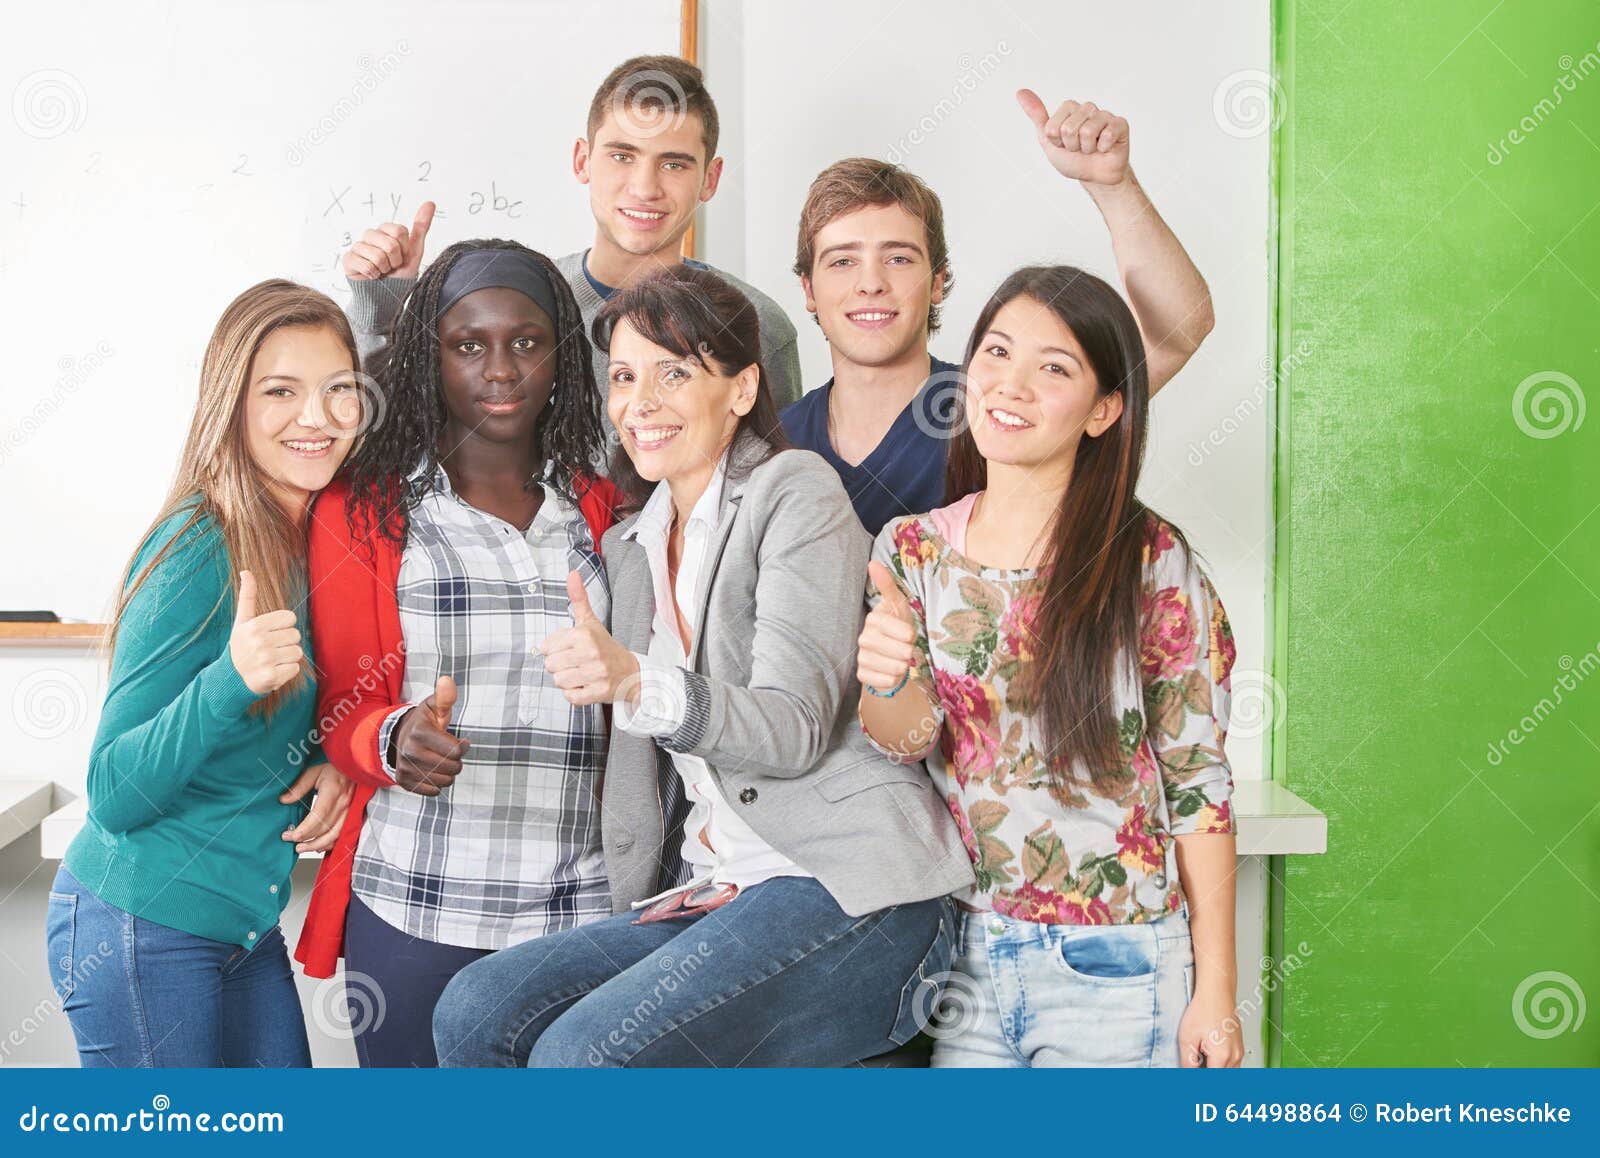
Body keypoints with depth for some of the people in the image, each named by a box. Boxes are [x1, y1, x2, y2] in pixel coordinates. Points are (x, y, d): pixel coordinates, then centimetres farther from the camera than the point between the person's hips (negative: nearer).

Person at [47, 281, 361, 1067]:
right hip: (143, 928, -7)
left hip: (245, 921, 7)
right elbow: (114, 794, -20)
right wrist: (231, 681, -35)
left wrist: (333, 762, -6)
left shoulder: (321, 533, 2)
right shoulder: (198, 553, -20)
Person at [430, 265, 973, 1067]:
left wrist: (636, 683, -32)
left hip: (850, 895, -7)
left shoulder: (796, 492, -3)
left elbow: (795, 727, -14)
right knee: (473, 1014, -15)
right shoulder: (629, 546, 20)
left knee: (580, 1053, -27)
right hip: (709, 897, 7)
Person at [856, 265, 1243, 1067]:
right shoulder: (910, 550, 3)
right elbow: (905, 738, -6)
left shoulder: (1150, 564, -8)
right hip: (963, 961, 3)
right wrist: (886, 677, -29)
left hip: (1114, 972, -3)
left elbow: (1200, 788, -6)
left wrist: (1213, 994, -7)